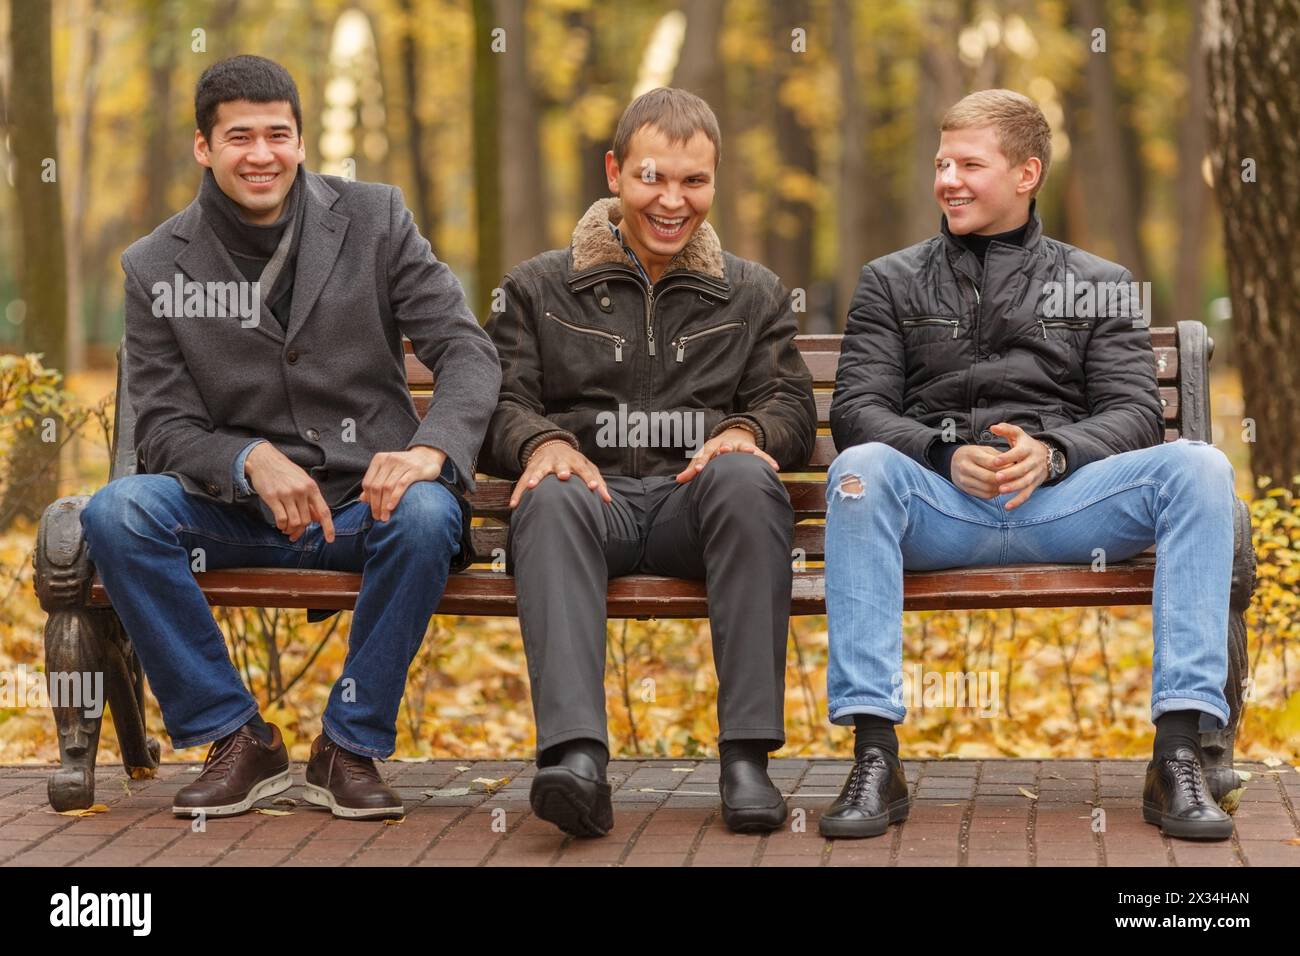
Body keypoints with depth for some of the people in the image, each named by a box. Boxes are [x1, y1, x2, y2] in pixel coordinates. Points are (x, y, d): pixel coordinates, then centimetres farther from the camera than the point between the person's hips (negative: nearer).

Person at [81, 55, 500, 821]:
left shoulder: (374, 221, 1)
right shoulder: (159, 268, 2)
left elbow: (469, 352, -5)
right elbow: (164, 426, 0)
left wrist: (431, 448, -26)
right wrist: (250, 460, -22)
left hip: (366, 500, -1)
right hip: (237, 517, 1)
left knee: (427, 515, -35)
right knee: (115, 513, -27)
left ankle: (351, 746, -15)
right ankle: (238, 740, -13)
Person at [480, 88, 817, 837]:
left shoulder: (754, 296, 25)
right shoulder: (540, 289, 21)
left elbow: (794, 409, 12)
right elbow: (499, 407, 11)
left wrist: (746, 430, -13)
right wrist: (543, 441, -14)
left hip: (695, 502, 1)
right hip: (595, 498, 0)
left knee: (748, 477, -35)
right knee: (552, 496, -37)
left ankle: (747, 756, -38)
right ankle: (577, 757, -53)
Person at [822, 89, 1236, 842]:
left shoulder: (1100, 287, 20)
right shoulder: (893, 284, 20)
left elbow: (1134, 416, 7)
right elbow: (856, 411, 7)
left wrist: (1052, 453, -16)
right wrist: (946, 455, -14)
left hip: (1062, 500, 1)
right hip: (937, 505, 0)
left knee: (1198, 467, -27)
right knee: (859, 472, -34)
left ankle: (1180, 758, -31)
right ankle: (875, 757, -36)